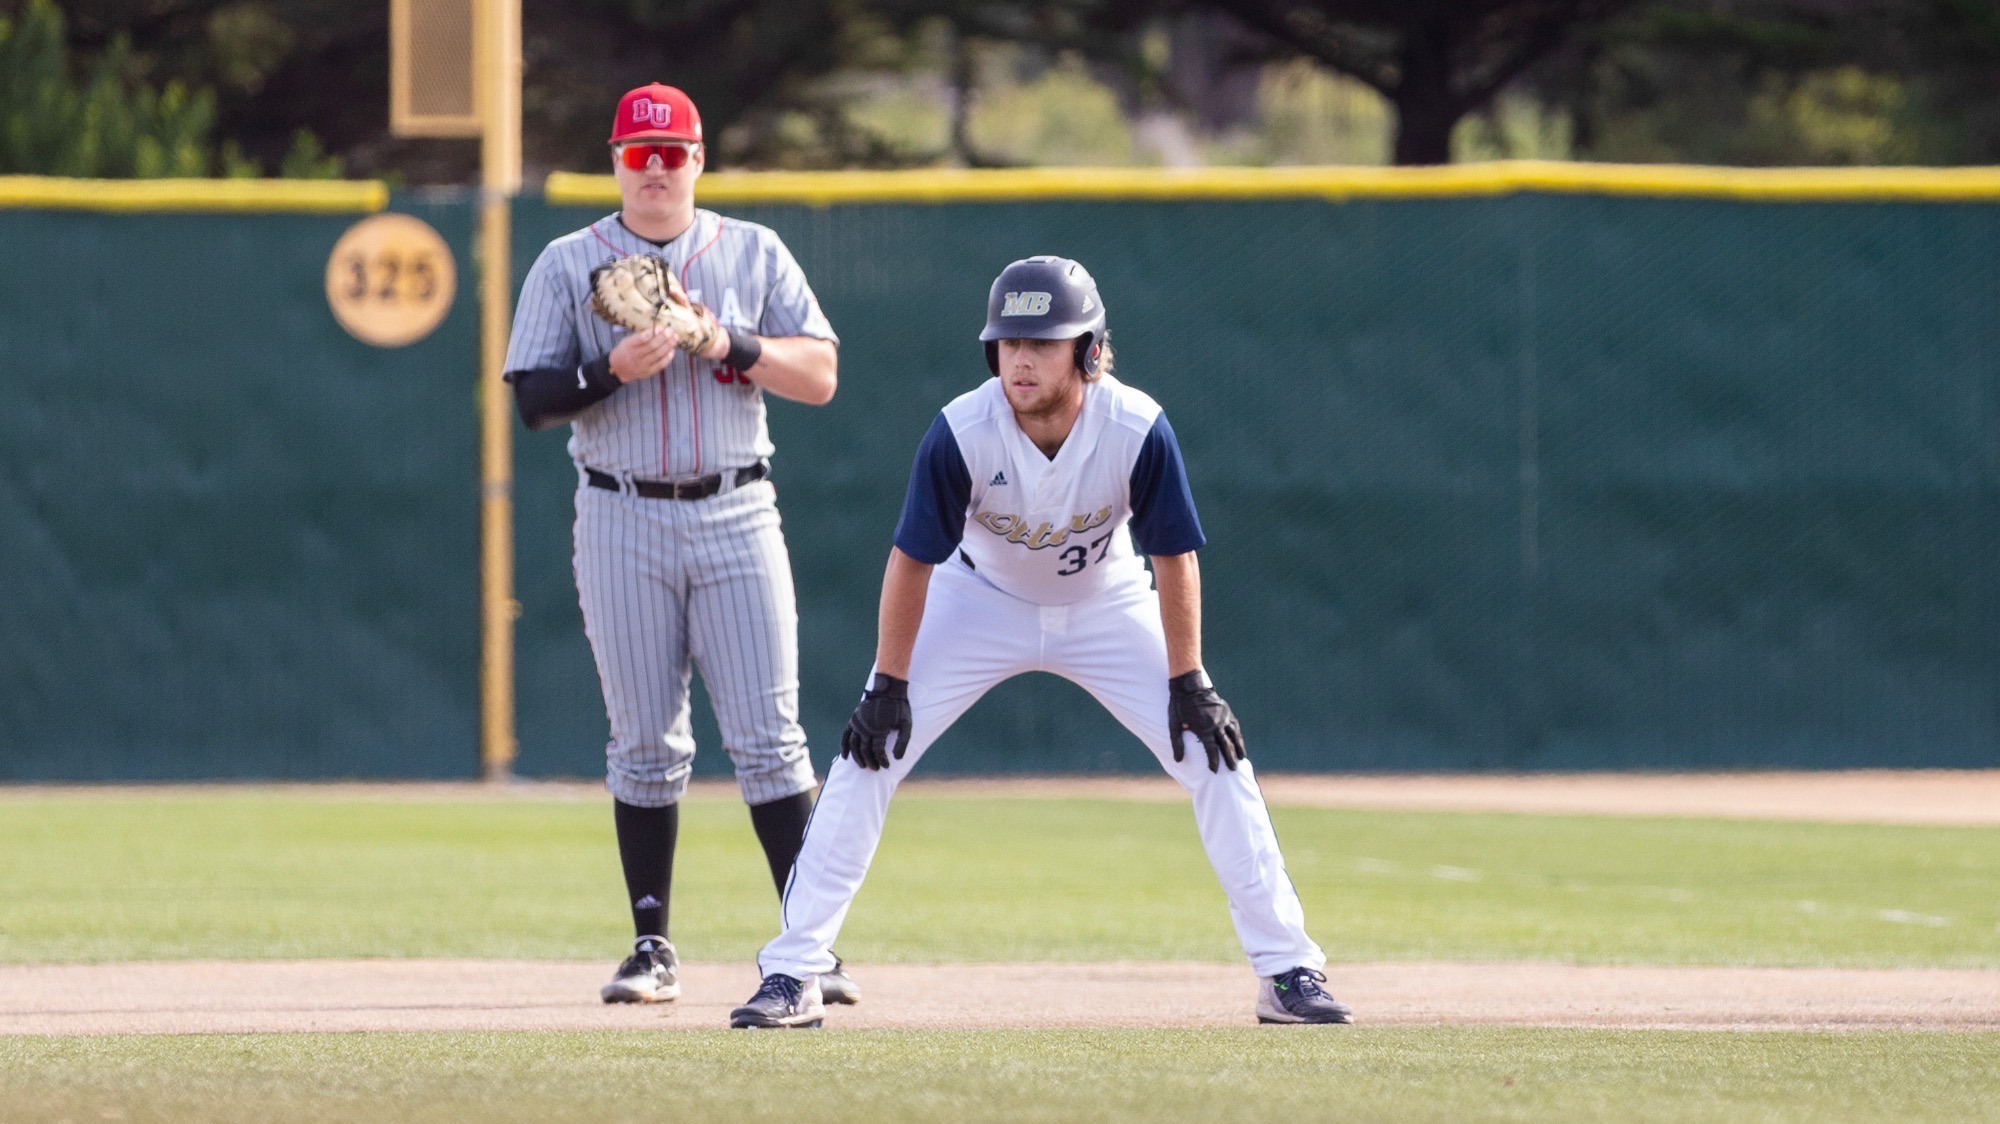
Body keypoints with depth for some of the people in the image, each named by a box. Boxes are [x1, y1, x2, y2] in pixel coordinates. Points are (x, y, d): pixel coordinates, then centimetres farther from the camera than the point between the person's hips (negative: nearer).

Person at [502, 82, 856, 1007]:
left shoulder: (754, 254, 7)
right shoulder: (569, 265, 6)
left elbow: (820, 376, 1)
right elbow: (534, 401, 0)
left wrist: (733, 346, -14)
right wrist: (613, 369, -17)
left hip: (735, 515, 0)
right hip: (622, 522, 0)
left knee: (769, 736, -6)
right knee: (645, 743, 2)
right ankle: (652, 947, 9)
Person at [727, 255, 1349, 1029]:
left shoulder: (1138, 430, -29)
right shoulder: (961, 434, -30)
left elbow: (1174, 558, -17)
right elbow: (913, 560, -19)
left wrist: (1187, 683, -16)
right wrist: (889, 684, -17)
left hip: (1108, 609, 0)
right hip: (982, 605, 0)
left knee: (1214, 756, -10)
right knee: (868, 755, -12)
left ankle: (1287, 971, 1)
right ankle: (794, 976, -7)